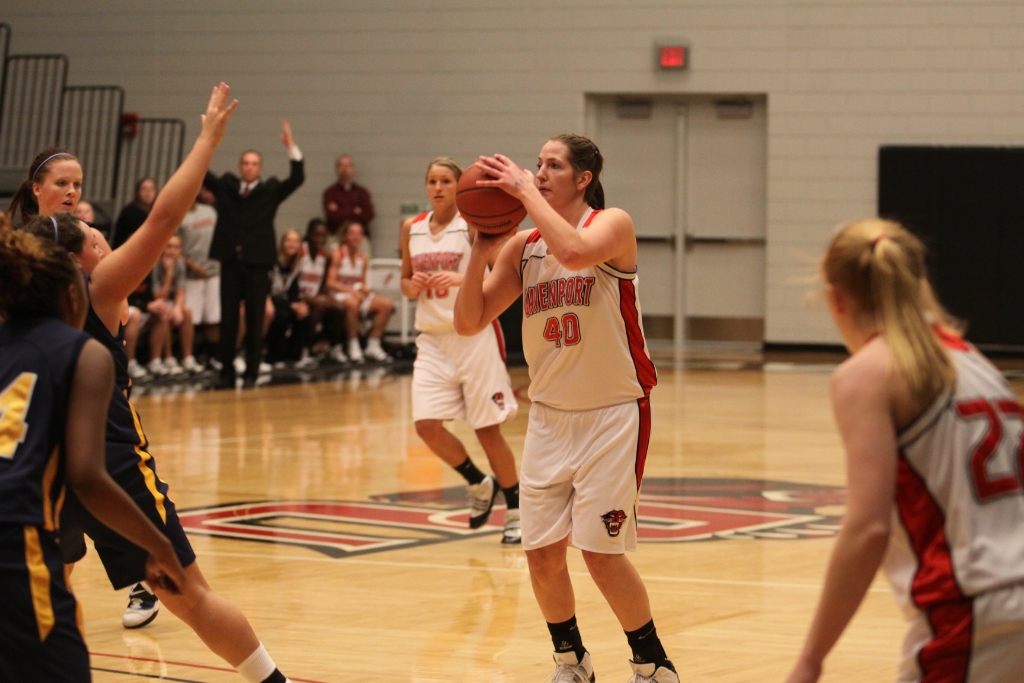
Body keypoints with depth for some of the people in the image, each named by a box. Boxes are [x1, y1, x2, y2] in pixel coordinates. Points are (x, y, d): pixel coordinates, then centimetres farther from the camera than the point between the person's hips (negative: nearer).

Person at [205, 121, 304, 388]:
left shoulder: (270, 190, 7)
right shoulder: (225, 186, 12)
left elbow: (297, 178, -3)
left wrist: (291, 147, -15)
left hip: (257, 263, -1)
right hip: (230, 261, 1)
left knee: (255, 321, 2)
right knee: (228, 319, 4)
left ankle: (252, 372, 8)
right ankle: (226, 371, 11)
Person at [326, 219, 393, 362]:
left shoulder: (362, 258, 10)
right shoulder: (337, 255, -8)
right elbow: (330, 283, -13)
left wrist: (363, 289, -9)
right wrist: (351, 290, -24)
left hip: (358, 294, 7)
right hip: (339, 295, -7)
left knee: (386, 304, -13)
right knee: (352, 303, -40)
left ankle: (373, 346, -5)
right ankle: (353, 346, -27)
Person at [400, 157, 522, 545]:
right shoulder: (412, 229, 8)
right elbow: (406, 280, 20)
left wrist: (463, 279, -33)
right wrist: (411, 287, -4)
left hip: (474, 335, -4)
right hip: (433, 339, 4)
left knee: (488, 429, -1)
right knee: (426, 425, -9)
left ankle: (516, 511, 14)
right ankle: (479, 485, 17)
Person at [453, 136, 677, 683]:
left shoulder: (612, 225, -10)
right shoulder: (523, 245, 5)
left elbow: (574, 251, -33)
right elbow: (469, 323, 3)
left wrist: (526, 191, -24)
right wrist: (480, 251, -10)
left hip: (612, 413, -5)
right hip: (548, 416, 5)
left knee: (601, 552, -8)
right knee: (541, 552, 4)